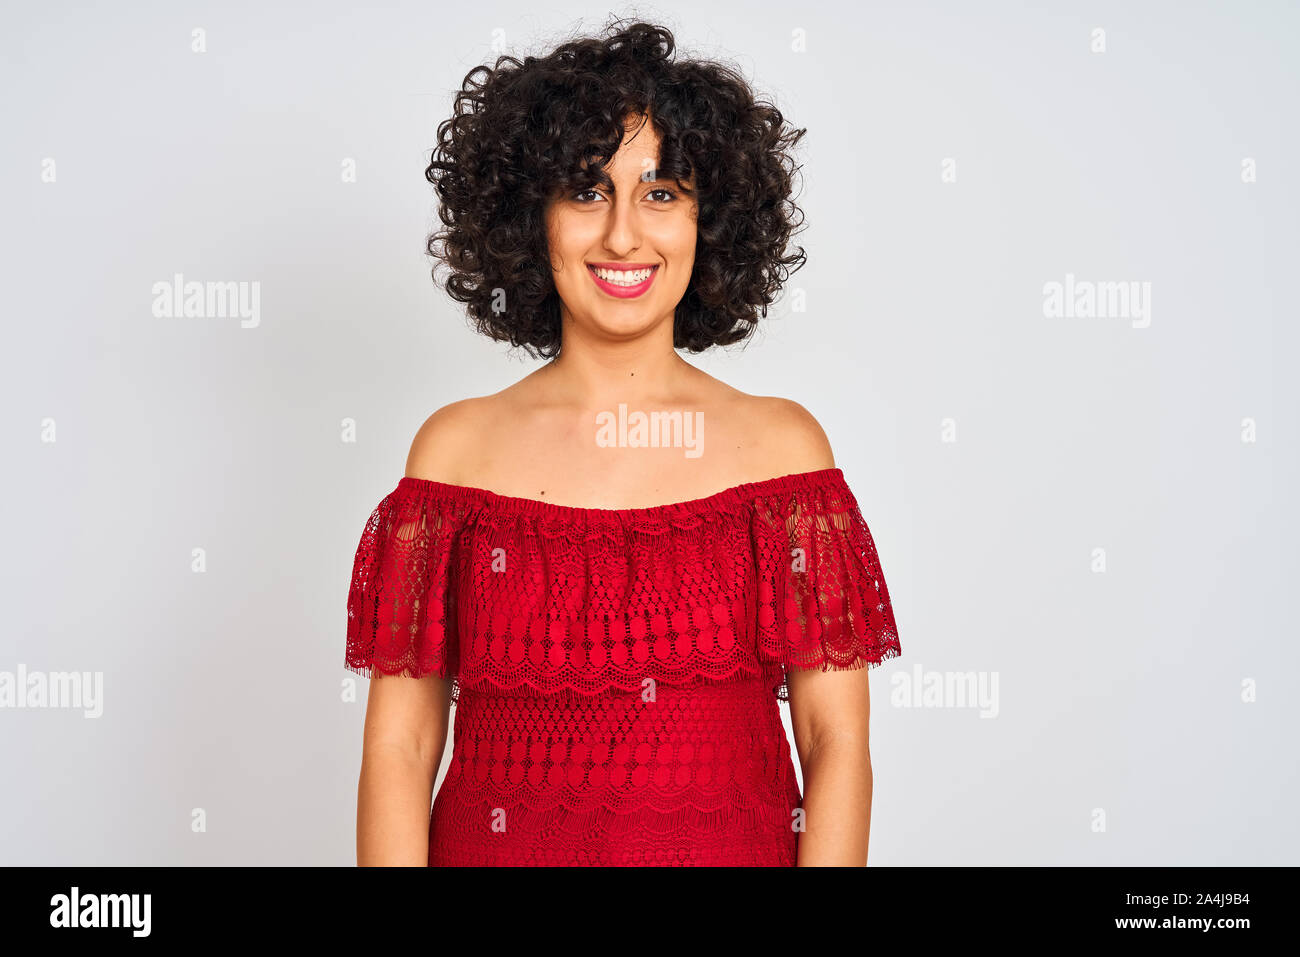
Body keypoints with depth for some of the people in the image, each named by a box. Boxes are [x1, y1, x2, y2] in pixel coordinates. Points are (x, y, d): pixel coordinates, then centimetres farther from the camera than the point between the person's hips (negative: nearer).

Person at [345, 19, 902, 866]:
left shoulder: (784, 442, -3)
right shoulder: (457, 446, -3)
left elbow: (837, 741, -6)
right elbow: (401, 742, -5)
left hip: (737, 845, 0)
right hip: (496, 844, 0)